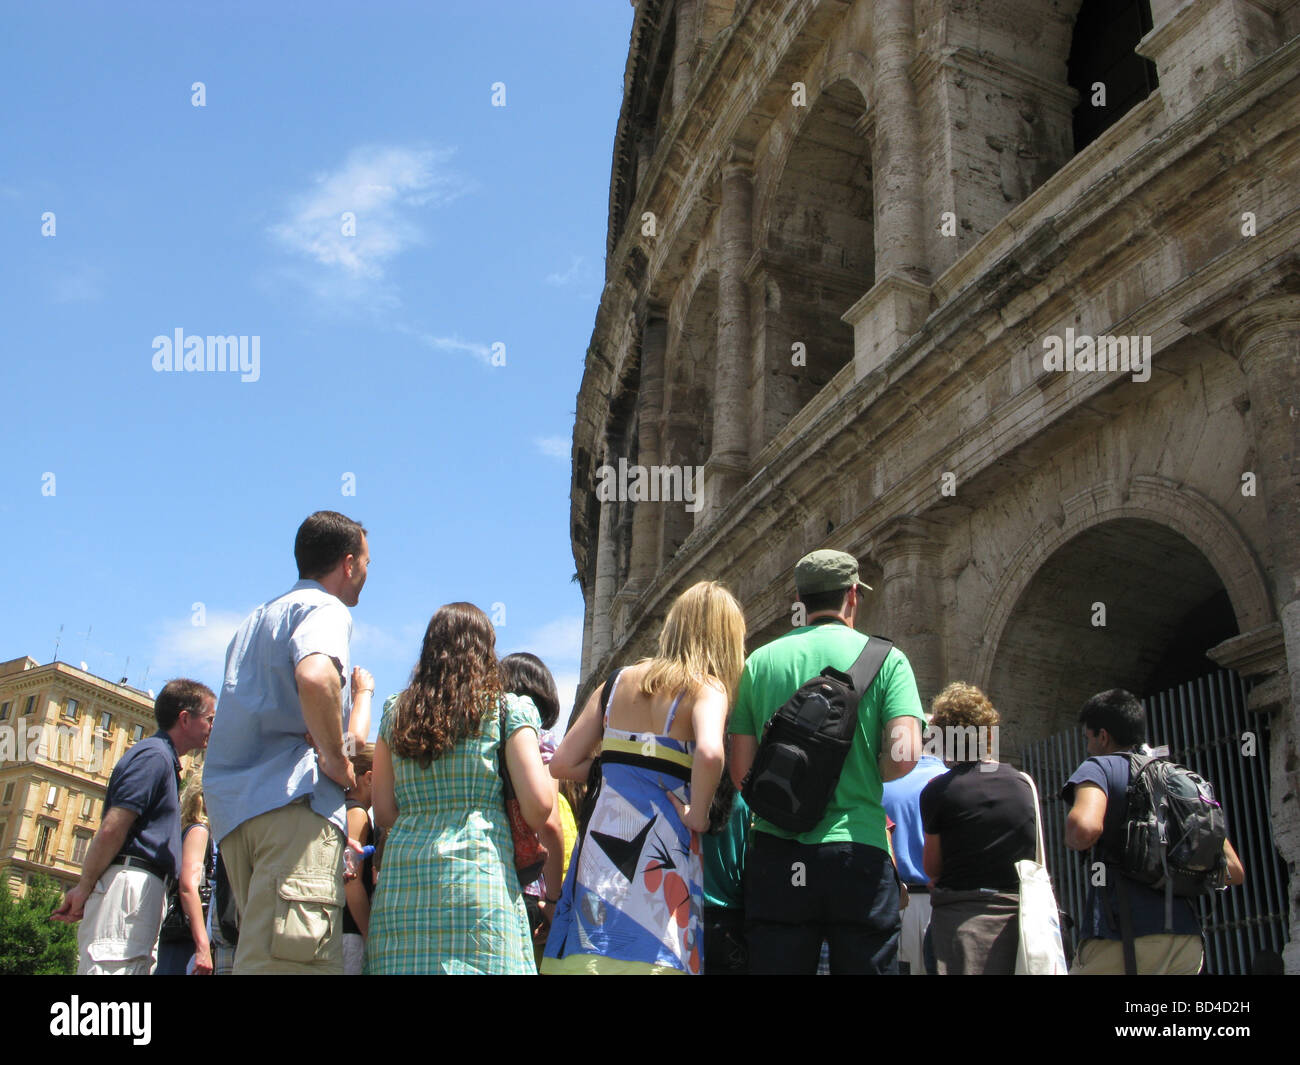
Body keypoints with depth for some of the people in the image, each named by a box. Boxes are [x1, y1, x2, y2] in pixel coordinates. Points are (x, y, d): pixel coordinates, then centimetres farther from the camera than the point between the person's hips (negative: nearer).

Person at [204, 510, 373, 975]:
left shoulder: (257, 618, 30)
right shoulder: (325, 609, 1)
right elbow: (315, 677, -23)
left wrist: (359, 696, 44)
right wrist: (336, 759, -11)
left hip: (233, 806, 9)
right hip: (293, 800, -9)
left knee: (262, 949, 7)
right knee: (294, 961, -17)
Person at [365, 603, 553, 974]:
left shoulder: (395, 711, 14)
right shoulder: (509, 709, 5)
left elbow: (384, 813, 12)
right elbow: (538, 805, -5)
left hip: (399, 881, 4)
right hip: (480, 871, -3)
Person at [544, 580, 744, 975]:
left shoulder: (617, 682, 12)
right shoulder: (705, 688, -4)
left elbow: (561, 764, 10)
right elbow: (709, 753, -26)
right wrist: (697, 816, -12)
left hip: (602, 838, 5)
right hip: (659, 847, -5)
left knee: (594, 951, 10)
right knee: (650, 952, 0)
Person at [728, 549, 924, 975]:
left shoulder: (760, 661, 8)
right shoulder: (885, 657, 2)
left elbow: (741, 772, 5)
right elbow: (904, 756, -10)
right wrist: (864, 776, 10)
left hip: (776, 853, 2)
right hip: (856, 851, -2)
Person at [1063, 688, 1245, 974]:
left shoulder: (1099, 768, 1)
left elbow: (1085, 828, -23)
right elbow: (1234, 871, 17)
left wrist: (1072, 839, 0)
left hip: (1121, 940, -6)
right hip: (1188, 945, 6)